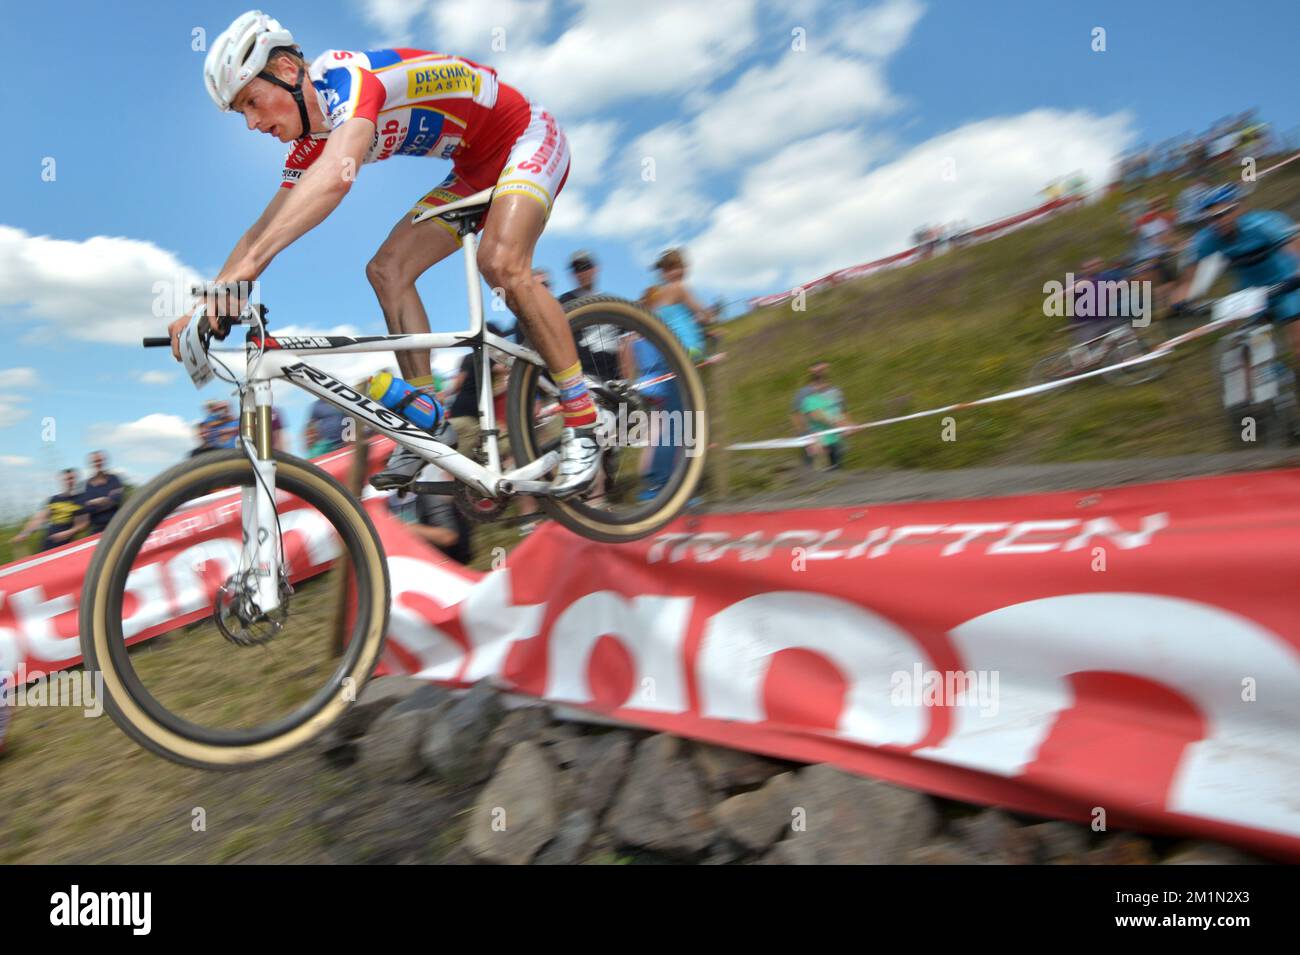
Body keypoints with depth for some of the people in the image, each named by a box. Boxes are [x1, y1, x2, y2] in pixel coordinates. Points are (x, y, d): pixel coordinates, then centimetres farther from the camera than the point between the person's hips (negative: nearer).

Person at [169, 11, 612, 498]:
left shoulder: (347, 77, -29)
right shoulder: (314, 139, -2)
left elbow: (336, 178, -48)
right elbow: (262, 230, 1)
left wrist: (246, 266, -53)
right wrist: (204, 306, -8)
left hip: (529, 139, -8)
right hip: (475, 170, 8)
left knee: (501, 263, -33)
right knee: (388, 270, -6)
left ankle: (584, 424, -22)